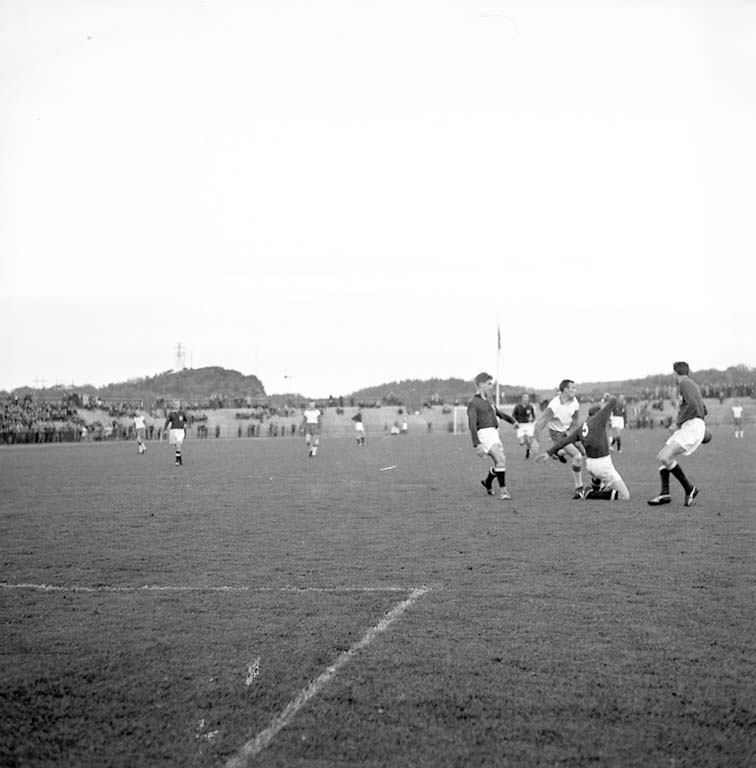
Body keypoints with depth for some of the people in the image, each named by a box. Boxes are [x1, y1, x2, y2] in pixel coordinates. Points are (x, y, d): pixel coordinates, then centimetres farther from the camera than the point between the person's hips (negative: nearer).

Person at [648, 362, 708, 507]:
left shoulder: (685, 383, -5)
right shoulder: (694, 385, 25)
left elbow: (693, 405, -21)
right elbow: (704, 410, 34)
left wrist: (678, 423, -13)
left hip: (692, 426, -10)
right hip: (685, 429, 10)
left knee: (666, 457, -21)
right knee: (661, 456, 6)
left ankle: (689, 488, -12)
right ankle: (665, 494, -1)